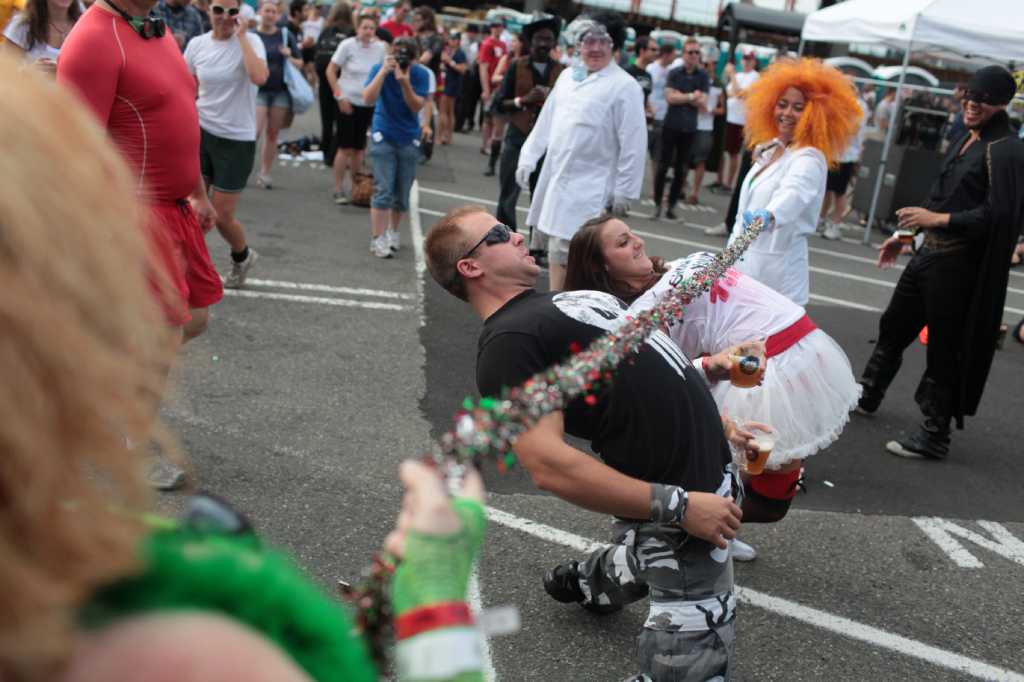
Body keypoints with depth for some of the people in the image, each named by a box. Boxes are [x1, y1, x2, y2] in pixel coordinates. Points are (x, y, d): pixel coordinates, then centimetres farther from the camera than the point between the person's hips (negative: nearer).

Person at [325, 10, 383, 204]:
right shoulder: (348, 45, -9)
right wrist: (339, 96, -12)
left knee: (359, 147, 10)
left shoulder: (380, 48, -1)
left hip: (368, 103, 3)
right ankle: (338, 189, 4)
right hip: (348, 101, -3)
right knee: (345, 147, -4)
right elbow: (330, 71, -6)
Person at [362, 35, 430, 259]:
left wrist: (405, 83, -28)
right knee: (383, 190, -10)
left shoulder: (421, 74, -9)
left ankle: (392, 232, 28)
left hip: (409, 139, 2)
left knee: (402, 193, 9)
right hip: (383, 136, -2)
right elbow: (368, 99, -21)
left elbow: (417, 106, -14)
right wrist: (383, 72, -27)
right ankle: (377, 239, -5)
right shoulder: (380, 68, -10)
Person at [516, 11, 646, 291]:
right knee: (555, 246, 12)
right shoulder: (567, 76, 11)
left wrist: (624, 191, -12)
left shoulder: (624, 86, -10)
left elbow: (633, 144, -12)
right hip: (556, 177, 7)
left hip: (588, 186, -7)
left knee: (563, 249, -10)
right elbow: (546, 120, 15)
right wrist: (528, 158, 11)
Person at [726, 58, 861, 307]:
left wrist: (767, 216, -56)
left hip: (777, 273, -8)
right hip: (743, 263, 8)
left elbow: (794, 193, -36)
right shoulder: (769, 149, 14)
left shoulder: (810, 159, -13)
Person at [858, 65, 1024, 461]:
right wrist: (904, 234, 20)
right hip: (929, 252, 9)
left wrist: (940, 220, -23)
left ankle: (934, 437, 13)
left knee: (944, 348, 0)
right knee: (894, 325, 22)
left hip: (958, 263, -9)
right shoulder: (966, 142, 11)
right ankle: (866, 396, 42)